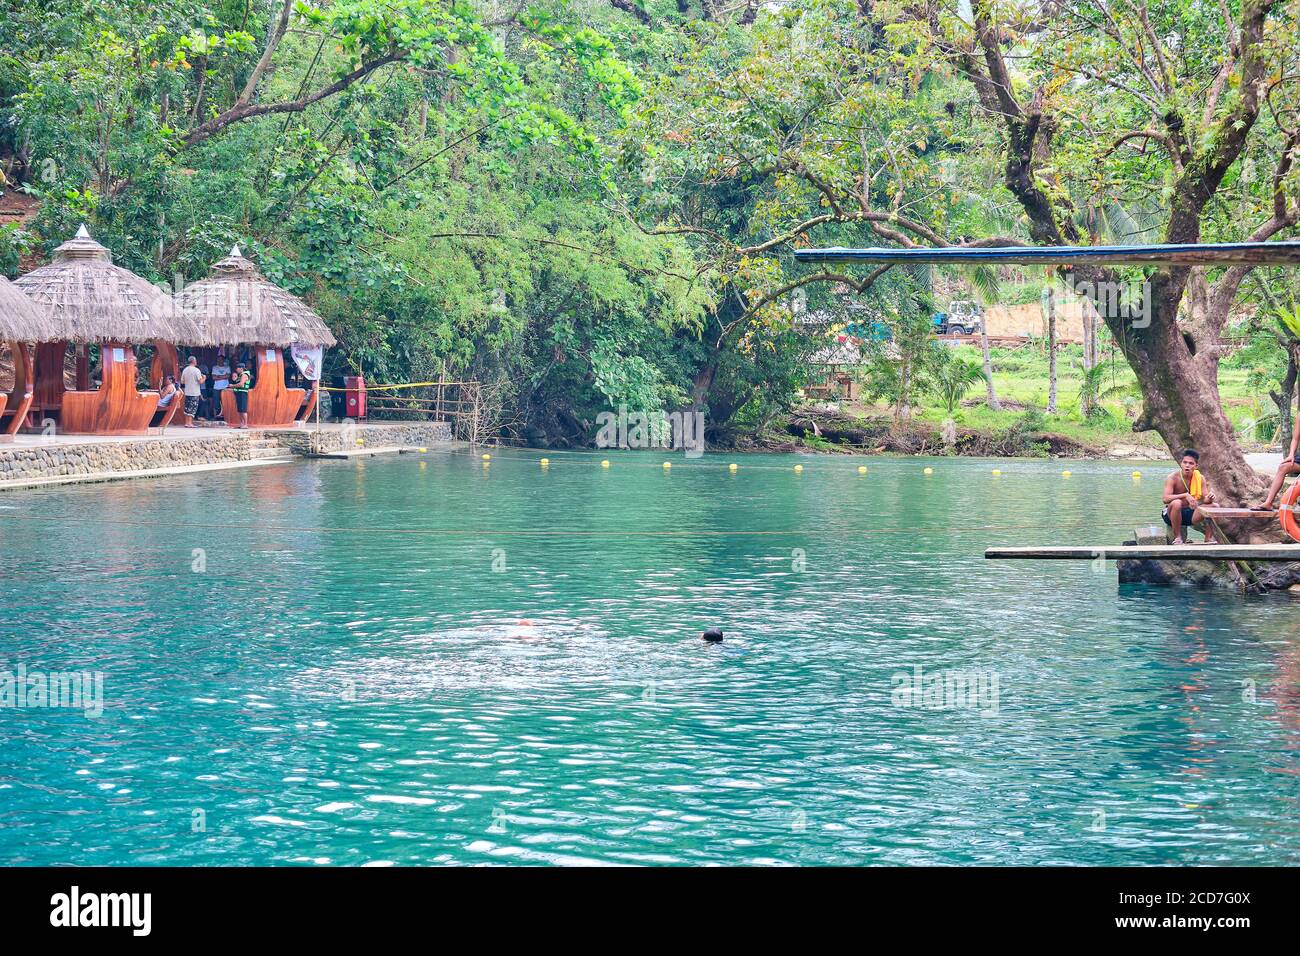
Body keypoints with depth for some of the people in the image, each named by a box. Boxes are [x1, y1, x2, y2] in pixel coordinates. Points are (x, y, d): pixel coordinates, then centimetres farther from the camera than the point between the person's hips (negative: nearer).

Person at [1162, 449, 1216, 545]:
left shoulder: (1200, 478, -2)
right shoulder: (1173, 478, -15)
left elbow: (1205, 499, -4)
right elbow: (1166, 499, -29)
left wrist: (1209, 499, -29)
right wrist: (1185, 495, -39)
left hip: (1191, 513, 4)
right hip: (1171, 515, -4)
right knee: (1176, 503, -37)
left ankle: (1209, 539, -4)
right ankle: (1177, 538, -23)